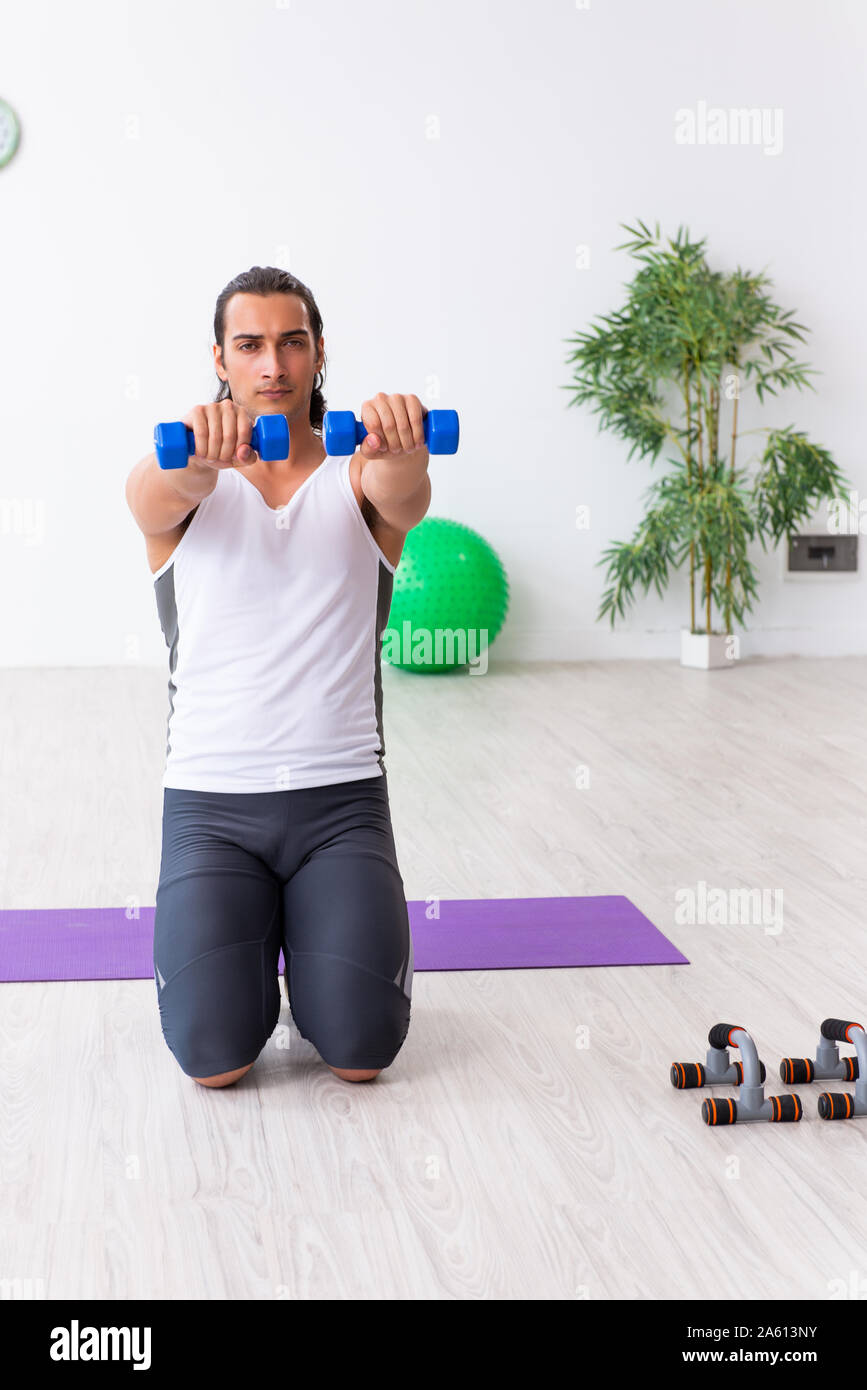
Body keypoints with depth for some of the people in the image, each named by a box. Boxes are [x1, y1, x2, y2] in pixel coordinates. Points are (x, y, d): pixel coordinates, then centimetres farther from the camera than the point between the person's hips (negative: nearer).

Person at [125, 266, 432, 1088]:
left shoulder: (358, 479, 5)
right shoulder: (185, 484, 4)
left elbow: (406, 495, -20)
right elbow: (154, 492, -22)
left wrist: (400, 447, -47)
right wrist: (193, 449, -48)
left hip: (342, 797, 1)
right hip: (210, 800, 0)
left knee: (360, 1053, -11)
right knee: (214, 1058, -14)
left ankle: (319, 935, 23)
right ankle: (246, 941, 21)